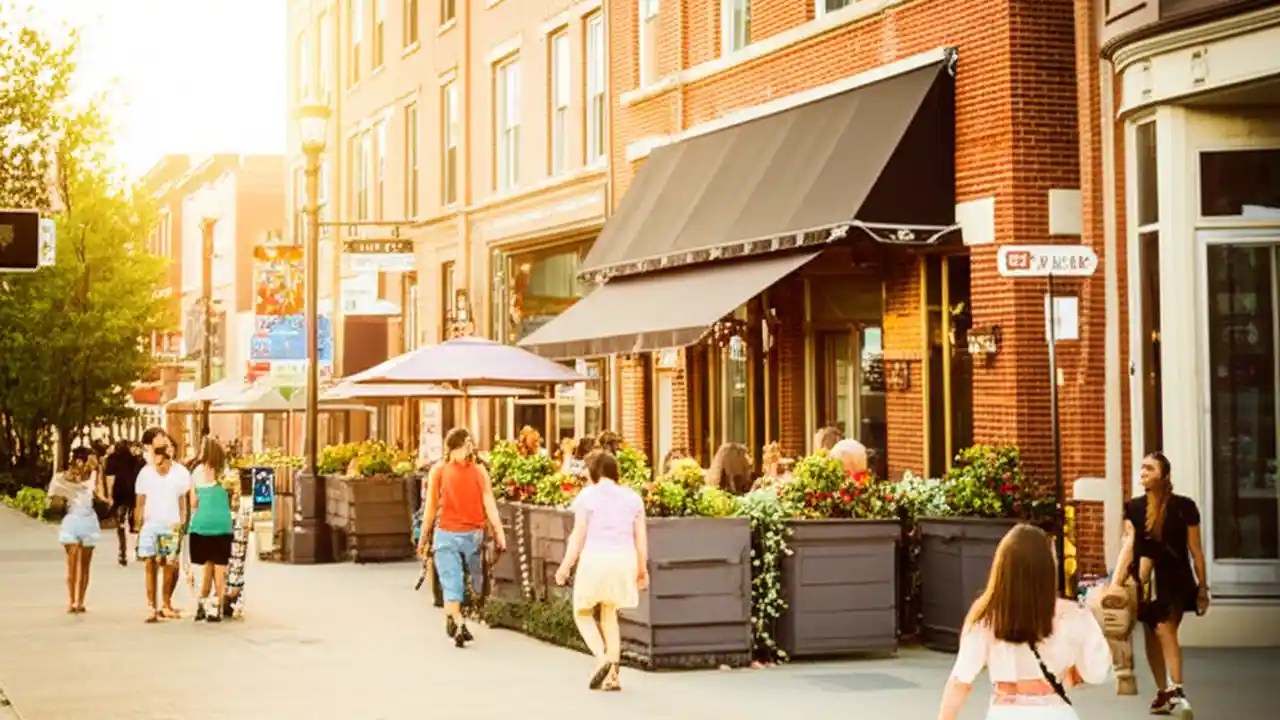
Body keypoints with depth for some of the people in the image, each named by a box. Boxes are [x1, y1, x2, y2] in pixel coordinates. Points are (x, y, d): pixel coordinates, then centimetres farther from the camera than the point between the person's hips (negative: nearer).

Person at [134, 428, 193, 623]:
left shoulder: (181, 473, 2)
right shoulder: (145, 473, 4)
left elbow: (184, 502, 6)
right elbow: (140, 504, 7)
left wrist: (183, 524, -2)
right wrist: (137, 527, 2)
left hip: (172, 526, 0)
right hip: (150, 526, 0)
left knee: (171, 566, -3)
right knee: (151, 566, -4)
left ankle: (166, 605, 13)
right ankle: (151, 607, -2)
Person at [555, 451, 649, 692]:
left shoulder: (587, 496, -3)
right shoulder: (632, 498, 8)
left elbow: (578, 536, -4)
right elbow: (641, 538, 8)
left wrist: (565, 566, 2)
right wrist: (642, 568, 17)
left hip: (595, 557, -4)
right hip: (624, 558, 4)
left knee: (582, 613, 13)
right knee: (609, 614, 17)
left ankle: (601, 658, -11)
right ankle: (612, 675, 11)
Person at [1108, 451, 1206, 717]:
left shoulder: (1183, 507, -7)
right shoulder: (1134, 507, 1)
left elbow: (1196, 550, -1)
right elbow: (1127, 544, -9)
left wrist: (1203, 587, 1)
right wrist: (1115, 581, -21)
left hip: (1174, 577, -4)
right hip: (1145, 578, 4)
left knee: (1165, 629, -20)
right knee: (1151, 635, 8)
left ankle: (1177, 691, -26)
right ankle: (1163, 692, 18)